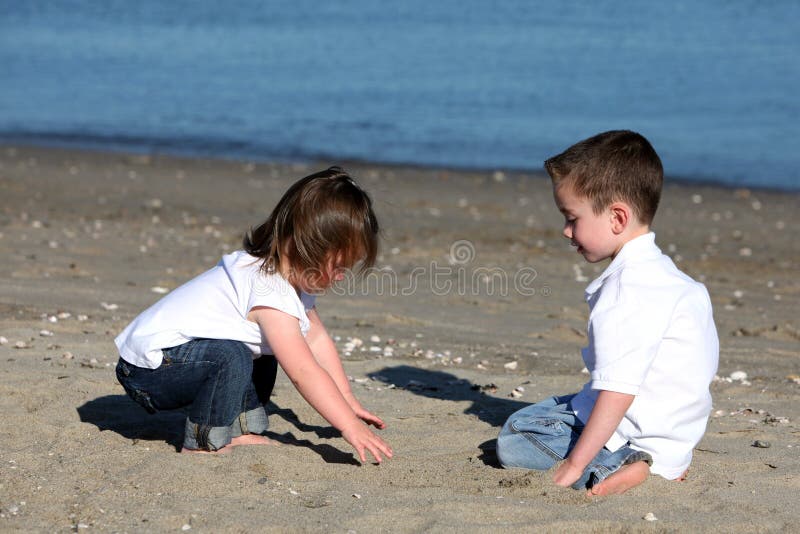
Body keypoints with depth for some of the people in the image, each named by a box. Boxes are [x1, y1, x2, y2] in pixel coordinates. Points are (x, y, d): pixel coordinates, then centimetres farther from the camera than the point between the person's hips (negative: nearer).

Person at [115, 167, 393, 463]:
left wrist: (348, 400, 10)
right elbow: (303, 371, -32)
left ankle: (241, 429, 7)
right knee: (231, 357, -32)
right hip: (147, 369, -10)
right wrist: (350, 426, -32)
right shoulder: (271, 292, -28)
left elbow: (317, 339, 13)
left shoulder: (292, 275, 4)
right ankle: (204, 443, -16)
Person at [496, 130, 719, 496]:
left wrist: (575, 464, -24)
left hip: (640, 432, -10)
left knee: (513, 441, -7)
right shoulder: (658, 271, 11)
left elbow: (619, 390, -27)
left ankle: (613, 466, -20)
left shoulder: (628, 291, -22)